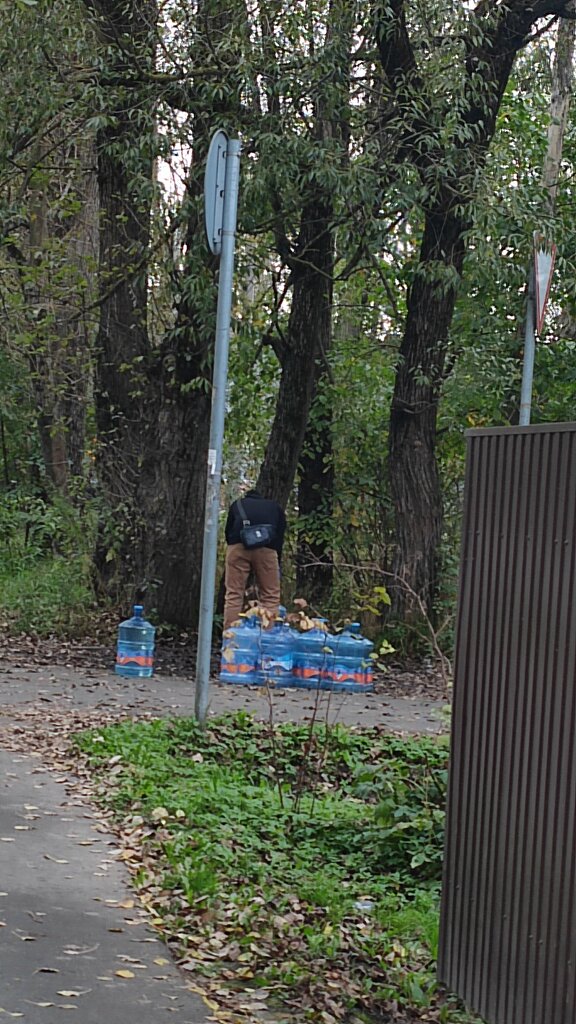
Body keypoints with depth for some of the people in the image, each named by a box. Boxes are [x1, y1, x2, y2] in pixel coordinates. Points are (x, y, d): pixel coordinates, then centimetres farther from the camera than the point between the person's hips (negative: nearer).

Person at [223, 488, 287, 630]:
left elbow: (228, 532, 26)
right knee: (270, 596, 6)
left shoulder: (237, 505, 32)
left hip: (238, 545, 0)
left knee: (233, 595, 3)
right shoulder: (275, 507, 32)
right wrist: (277, 564, 26)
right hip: (266, 548, 0)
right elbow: (280, 536, 23)